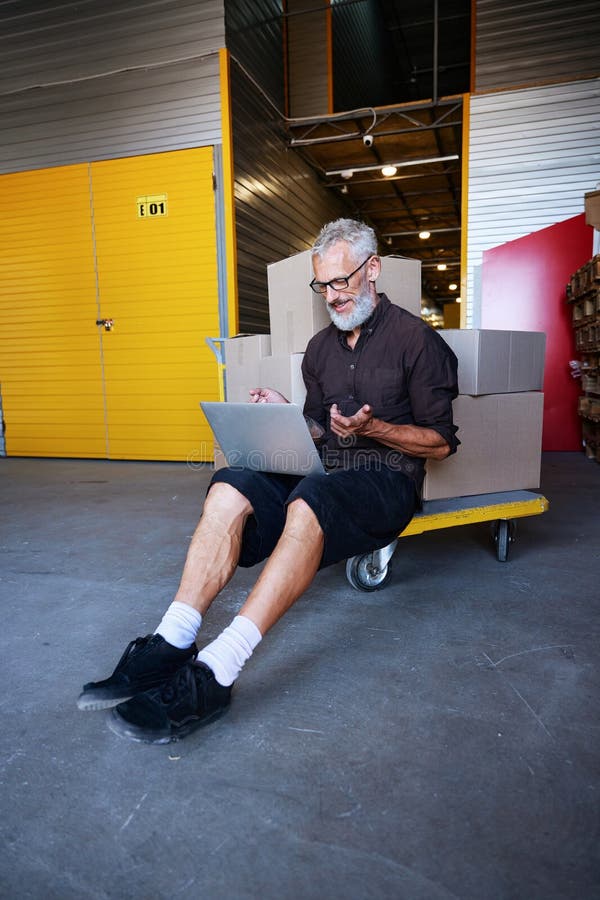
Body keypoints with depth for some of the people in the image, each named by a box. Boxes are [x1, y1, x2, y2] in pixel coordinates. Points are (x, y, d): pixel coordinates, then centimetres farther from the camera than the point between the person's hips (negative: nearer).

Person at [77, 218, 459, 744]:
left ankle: (214, 675, -39)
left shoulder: (417, 340, -1)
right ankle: (172, 645, -29)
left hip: (387, 480, -5)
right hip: (324, 473, 6)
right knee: (230, 488, -24)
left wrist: (371, 428, -18)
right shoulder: (321, 348, 18)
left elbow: (441, 442, -3)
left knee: (309, 501, -39)